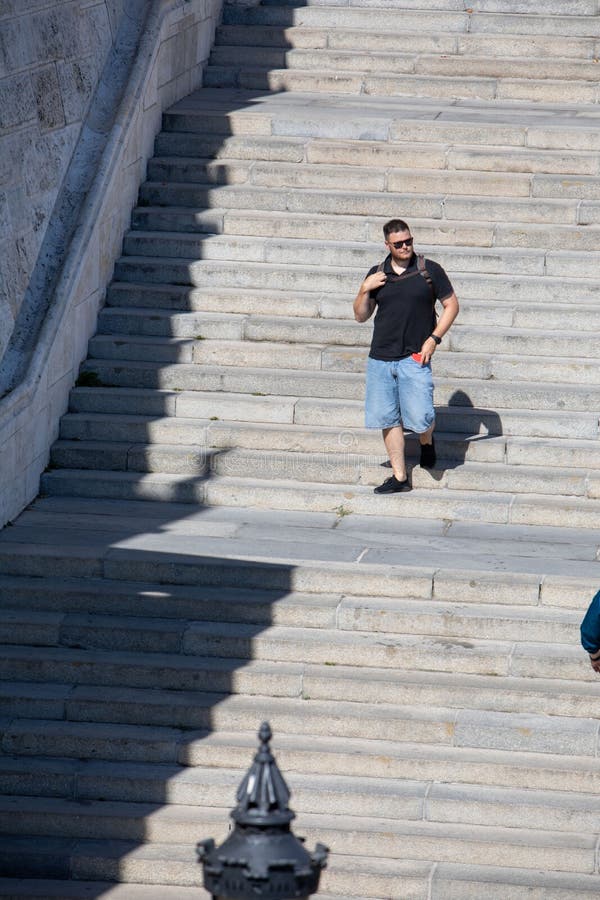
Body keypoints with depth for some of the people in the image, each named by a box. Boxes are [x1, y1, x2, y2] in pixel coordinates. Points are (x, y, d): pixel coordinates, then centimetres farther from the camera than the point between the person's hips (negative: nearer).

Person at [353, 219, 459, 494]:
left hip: (414, 358, -3)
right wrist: (365, 290, -6)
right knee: (389, 419, 4)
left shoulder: (429, 270, -1)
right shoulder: (377, 274, 8)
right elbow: (361, 316, 13)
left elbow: (452, 305, 4)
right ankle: (399, 477, 12)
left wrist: (433, 339, -6)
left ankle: (427, 441, 26)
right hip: (380, 358, 3)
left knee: (420, 419, -9)